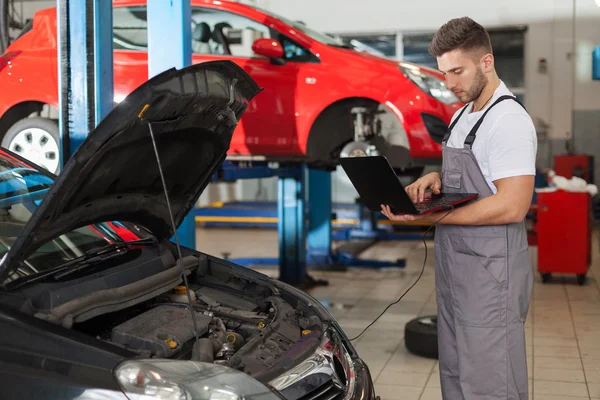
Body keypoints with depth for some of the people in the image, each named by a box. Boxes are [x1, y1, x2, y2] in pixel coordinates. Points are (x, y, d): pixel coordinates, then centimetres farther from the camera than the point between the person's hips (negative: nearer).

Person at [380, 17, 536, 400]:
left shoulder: (509, 121, -17)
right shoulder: (463, 115, 14)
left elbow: (512, 207, -24)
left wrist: (429, 216, -25)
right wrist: (435, 180, 1)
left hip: (490, 273, -9)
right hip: (455, 267, 9)